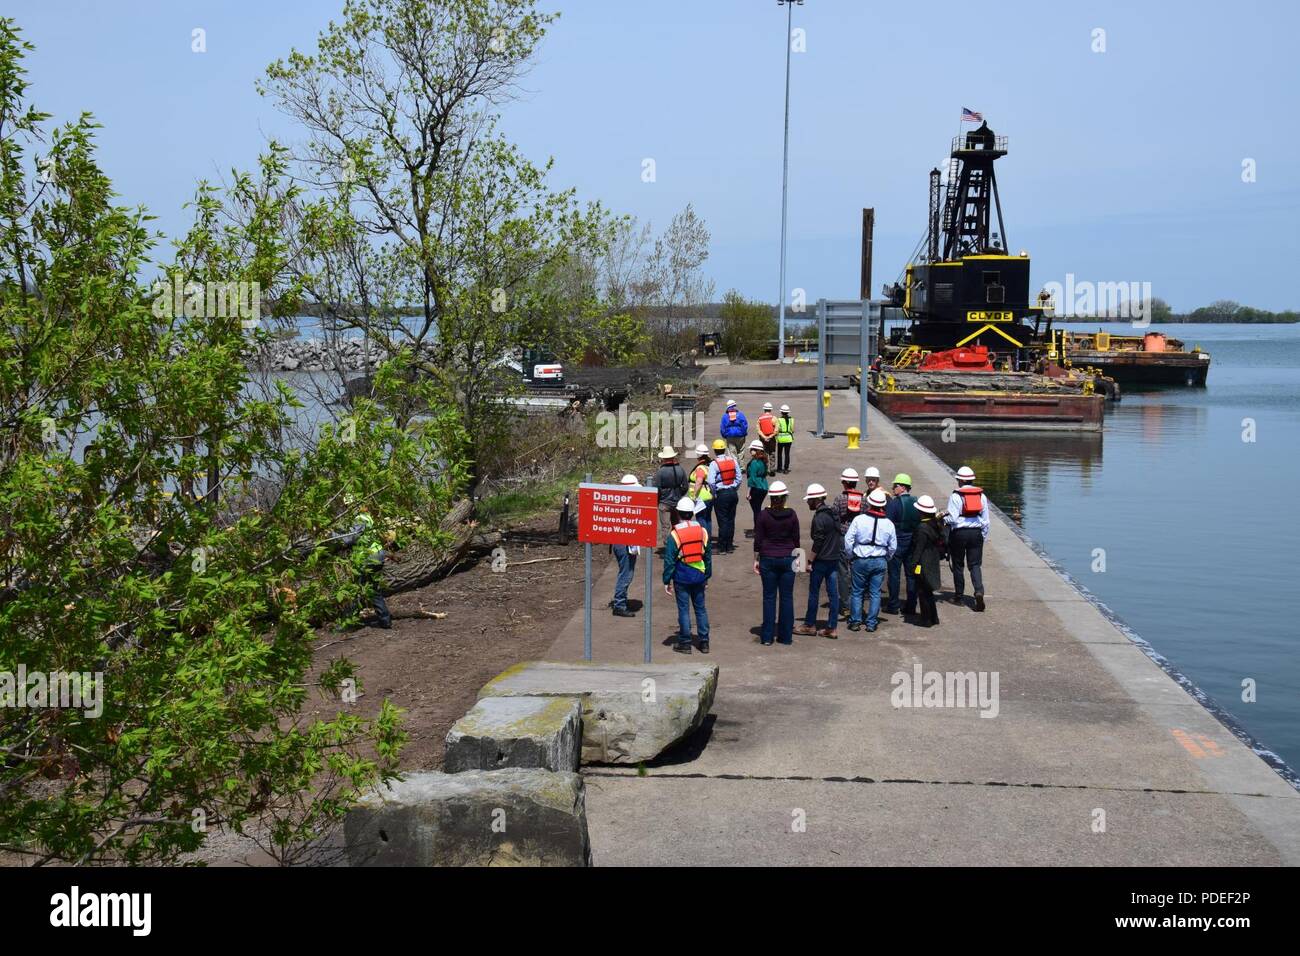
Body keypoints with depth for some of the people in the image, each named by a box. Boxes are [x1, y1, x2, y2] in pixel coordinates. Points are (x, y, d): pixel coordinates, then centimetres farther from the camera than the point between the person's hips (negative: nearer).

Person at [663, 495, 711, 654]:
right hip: (699, 575, 4)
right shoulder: (702, 530, 1)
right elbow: (708, 555, 8)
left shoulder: (675, 534, -11)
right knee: (700, 608, 13)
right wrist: (707, 575, 18)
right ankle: (704, 642, 16)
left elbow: (669, 559, -10)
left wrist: (667, 581, -5)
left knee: (683, 609, 4)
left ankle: (685, 643, 9)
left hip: (682, 576, -4)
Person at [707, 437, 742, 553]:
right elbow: (739, 478, 6)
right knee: (731, 520, 11)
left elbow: (711, 482, -17)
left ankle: (722, 548, 2)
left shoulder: (714, 463, -12)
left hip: (721, 494, -5)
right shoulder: (733, 460, 4)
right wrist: (735, 490, 14)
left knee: (722, 521, -2)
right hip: (733, 492, 5)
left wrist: (714, 494, -5)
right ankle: (729, 546, 18)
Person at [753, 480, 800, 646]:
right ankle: (785, 636, 11)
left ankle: (767, 636, 7)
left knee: (769, 597, 6)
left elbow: (758, 540, -4)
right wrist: (795, 557, 16)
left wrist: (756, 560, 5)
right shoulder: (792, 515, -3)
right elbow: (796, 540, 3)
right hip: (787, 559, 1)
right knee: (787, 597, 7)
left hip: (768, 559, -1)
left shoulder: (763, 515, -7)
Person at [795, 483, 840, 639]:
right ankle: (831, 628, 10)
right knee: (833, 593, 6)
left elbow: (818, 542, -18)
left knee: (813, 592, 5)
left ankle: (810, 625, 14)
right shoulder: (833, 514, 10)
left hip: (821, 560, -8)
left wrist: (810, 562, -12)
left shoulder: (819, 518, -17)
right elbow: (839, 537, 14)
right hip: (835, 560, 8)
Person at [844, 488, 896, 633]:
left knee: (857, 591, 10)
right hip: (880, 561, 2)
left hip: (861, 560, -2)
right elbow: (893, 546, 5)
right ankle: (871, 623, 10)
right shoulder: (888, 523, -2)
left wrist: (851, 554, 8)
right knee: (875, 593, 8)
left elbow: (848, 540, -8)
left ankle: (855, 621, 12)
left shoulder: (859, 519, -10)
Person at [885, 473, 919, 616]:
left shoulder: (894, 503, -14)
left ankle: (893, 605, 6)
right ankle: (911, 606, 13)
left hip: (897, 543, -5)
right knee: (911, 574, 10)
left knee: (894, 574, 3)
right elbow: (921, 522, 10)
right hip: (913, 543, 5)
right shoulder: (917, 502, 4)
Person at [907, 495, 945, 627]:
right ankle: (933, 617, 26)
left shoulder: (922, 528, -21)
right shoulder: (936, 524, 4)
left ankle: (926, 620, 9)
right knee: (928, 591, 19)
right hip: (933, 563, 9)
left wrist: (913, 565, -15)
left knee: (923, 592, 2)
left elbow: (918, 549, -20)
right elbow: (940, 543, 12)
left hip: (923, 565, -9)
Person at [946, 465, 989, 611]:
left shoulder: (955, 496, -9)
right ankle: (979, 591, -19)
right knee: (975, 565, 4)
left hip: (959, 533, -3)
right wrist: (984, 537, 18)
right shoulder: (981, 495, 6)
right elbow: (986, 519, 9)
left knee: (957, 565, 10)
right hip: (976, 533, 3)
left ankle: (958, 596, 18)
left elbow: (952, 518, -13)